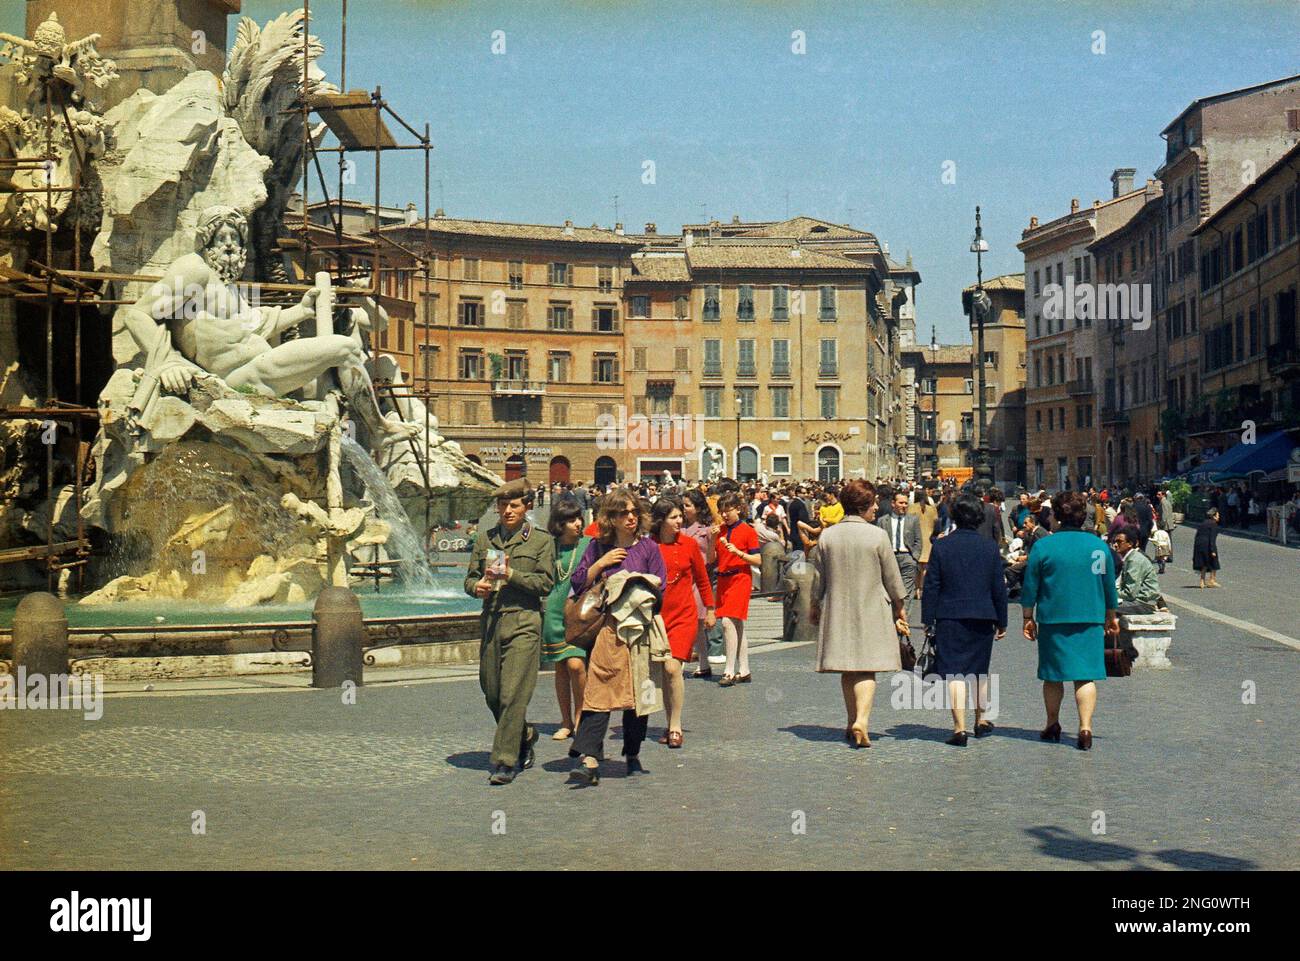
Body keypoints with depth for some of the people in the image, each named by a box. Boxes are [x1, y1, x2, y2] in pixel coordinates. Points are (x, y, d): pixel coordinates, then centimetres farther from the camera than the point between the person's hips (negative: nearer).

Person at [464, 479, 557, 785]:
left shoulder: (542, 541, 5)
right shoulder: (484, 539, 15)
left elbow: (546, 583, -3)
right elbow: (470, 578, 17)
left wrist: (511, 574, -13)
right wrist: (477, 586, -5)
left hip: (524, 623, -5)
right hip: (490, 622, 5)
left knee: (513, 694, -10)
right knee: (491, 693, 10)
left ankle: (505, 761, -4)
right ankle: (524, 737, 35)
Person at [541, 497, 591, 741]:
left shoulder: (589, 545, 0)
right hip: (555, 612, 2)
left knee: (576, 664, -14)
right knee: (560, 667, 7)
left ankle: (580, 717, 4)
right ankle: (566, 722, 18)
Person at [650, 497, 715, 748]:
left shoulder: (689, 544, -2)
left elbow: (702, 578, 10)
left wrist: (710, 610, 15)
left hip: (683, 616, -2)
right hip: (655, 616, 2)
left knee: (672, 668, -14)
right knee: (661, 672, 7)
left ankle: (675, 726, -4)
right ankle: (671, 723, 21)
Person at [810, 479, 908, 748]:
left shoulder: (827, 536, 0)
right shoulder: (878, 535, -9)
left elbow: (818, 579, 7)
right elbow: (892, 578, -2)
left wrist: (814, 606, 22)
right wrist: (900, 608, 12)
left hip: (837, 612, 3)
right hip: (872, 612, -3)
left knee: (847, 670, 12)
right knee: (867, 669, -2)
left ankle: (852, 723, 19)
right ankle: (861, 719, -19)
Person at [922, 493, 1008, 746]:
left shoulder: (941, 546, -5)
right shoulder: (990, 547, 1)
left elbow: (931, 586, -4)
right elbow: (999, 588, 4)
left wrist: (928, 620, 1)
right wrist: (1001, 622, 12)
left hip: (950, 618, -3)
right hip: (983, 618, 3)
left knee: (954, 672, -2)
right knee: (980, 670, 19)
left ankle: (960, 727, -10)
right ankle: (981, 720, 33)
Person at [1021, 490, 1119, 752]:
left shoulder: (1043, 546, -7)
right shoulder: (1099, 545, 2)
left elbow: (1030, 587, -2)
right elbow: (1110, 586, 11)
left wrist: (1029, 618, 9)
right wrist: (1111, 617, 24)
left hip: (1053, 619, -1)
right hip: (1090, 620, 1)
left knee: (1053, 676, 11)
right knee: (1086, 675, 1)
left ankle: (1052, 725, 23)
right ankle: (1085, 726, -10)